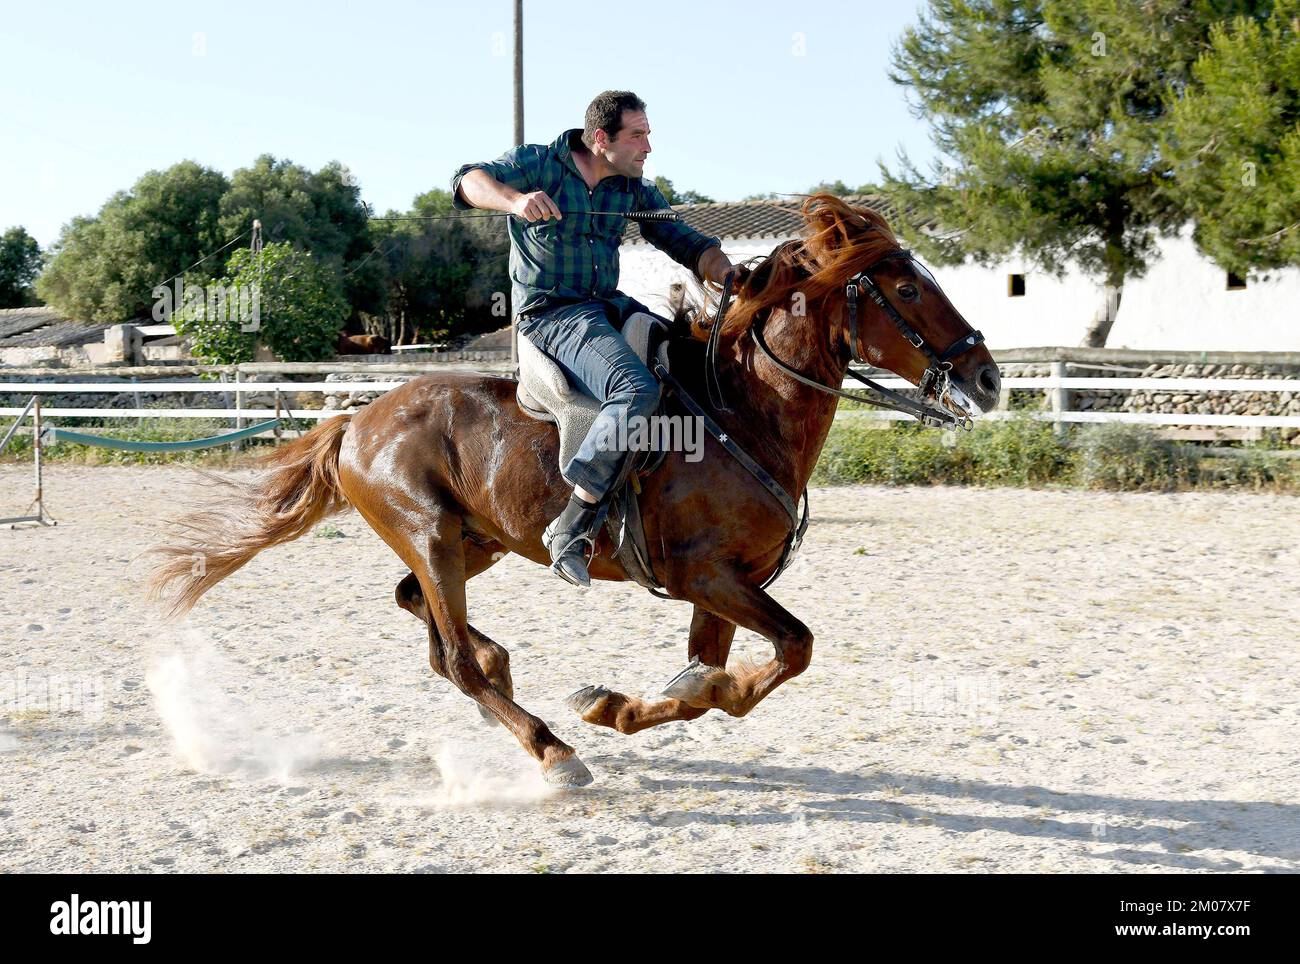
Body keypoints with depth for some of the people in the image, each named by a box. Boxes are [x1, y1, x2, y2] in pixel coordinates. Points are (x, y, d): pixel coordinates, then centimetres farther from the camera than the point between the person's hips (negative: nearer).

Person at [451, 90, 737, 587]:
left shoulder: (634, 188, 12)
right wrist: (514, 200, -34)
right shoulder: (538, 163, -3)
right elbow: (468, 180, -12)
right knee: (638, 390, -30)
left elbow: (683, 242, 9)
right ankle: (572, 529, -26)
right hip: (549, 313, -8)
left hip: (611, 305, 8)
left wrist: (731, 276, -11)